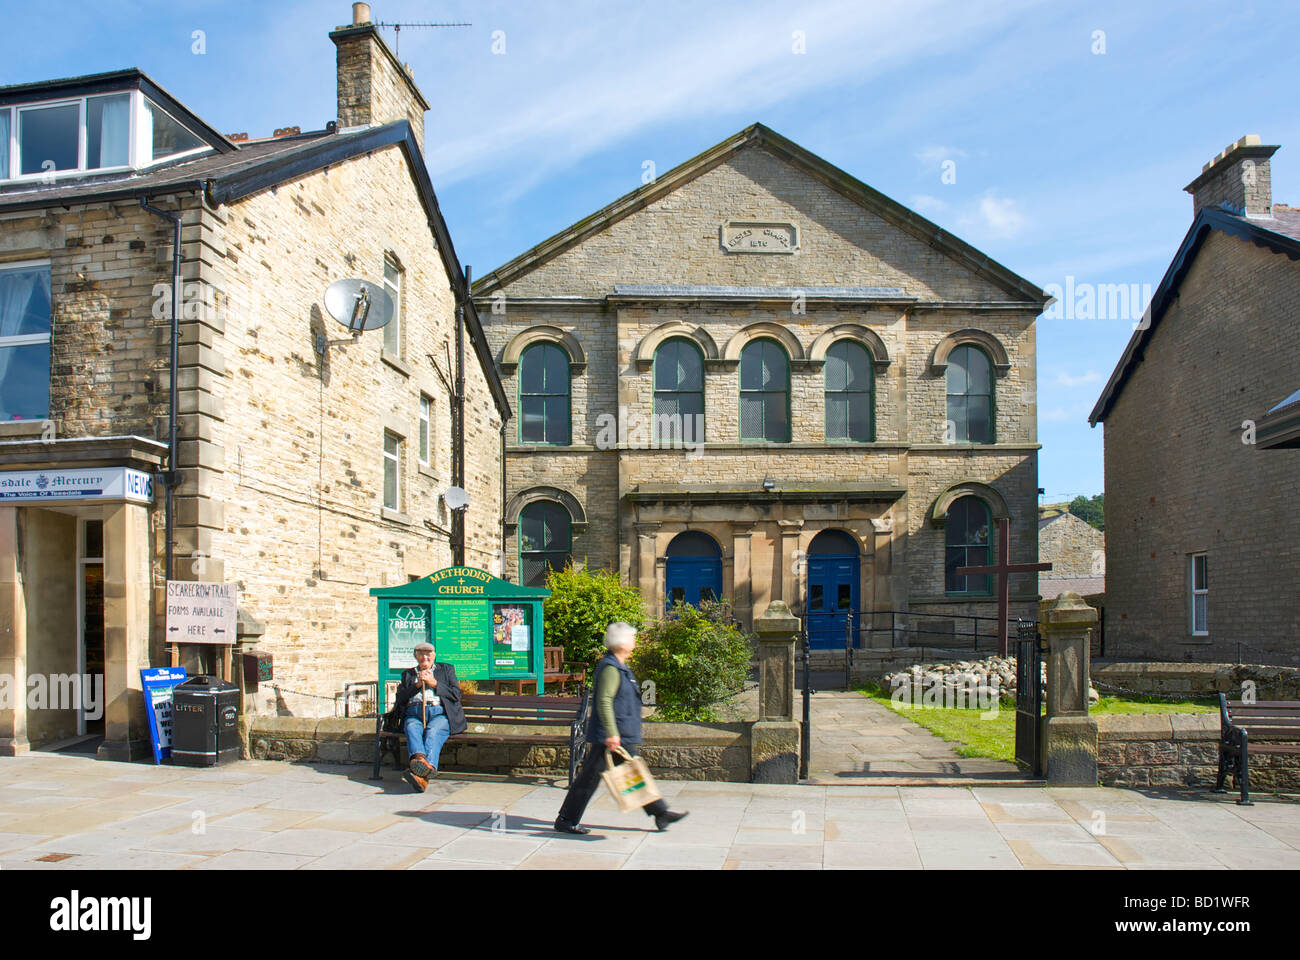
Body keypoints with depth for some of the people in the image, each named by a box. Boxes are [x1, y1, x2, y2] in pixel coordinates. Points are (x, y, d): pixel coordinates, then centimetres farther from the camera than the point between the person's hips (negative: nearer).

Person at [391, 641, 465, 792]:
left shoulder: (446, 669, 26)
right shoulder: (408, 674, 30)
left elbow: (456, 695, 12)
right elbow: (399, 698, 15)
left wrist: (434, 683, 3)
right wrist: (417, 685, 2)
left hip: (439, 713, -2)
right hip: (413, 714, 2)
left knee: (433, 732, -35)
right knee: (412, 729, -34)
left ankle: (422, 775, -59)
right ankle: (420, 759, -62)